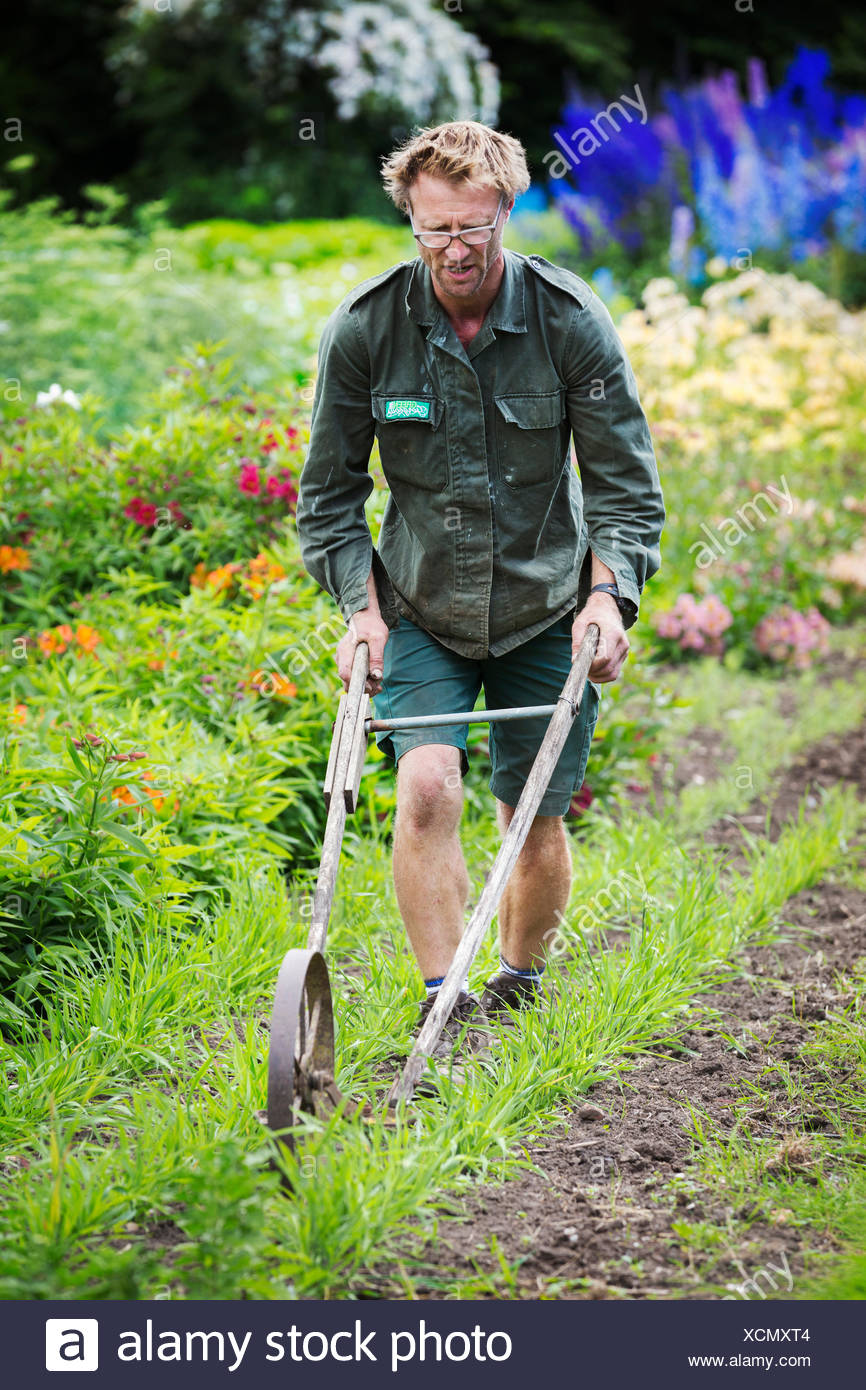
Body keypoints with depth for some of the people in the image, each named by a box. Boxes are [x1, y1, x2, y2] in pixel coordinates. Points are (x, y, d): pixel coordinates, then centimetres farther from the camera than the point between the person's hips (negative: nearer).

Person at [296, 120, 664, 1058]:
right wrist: (361, 607, -8)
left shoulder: (570, 320, -12)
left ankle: (520, 984, 31)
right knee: (427, 786, -21)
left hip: (545, 610, 0)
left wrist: (608, 594, -17)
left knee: (535, 817, 5)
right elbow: (330, 492, 1)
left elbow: (624, 481, -4)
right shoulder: (363, 328, -10)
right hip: (420, 609, 0)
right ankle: (445, 1011, -14)